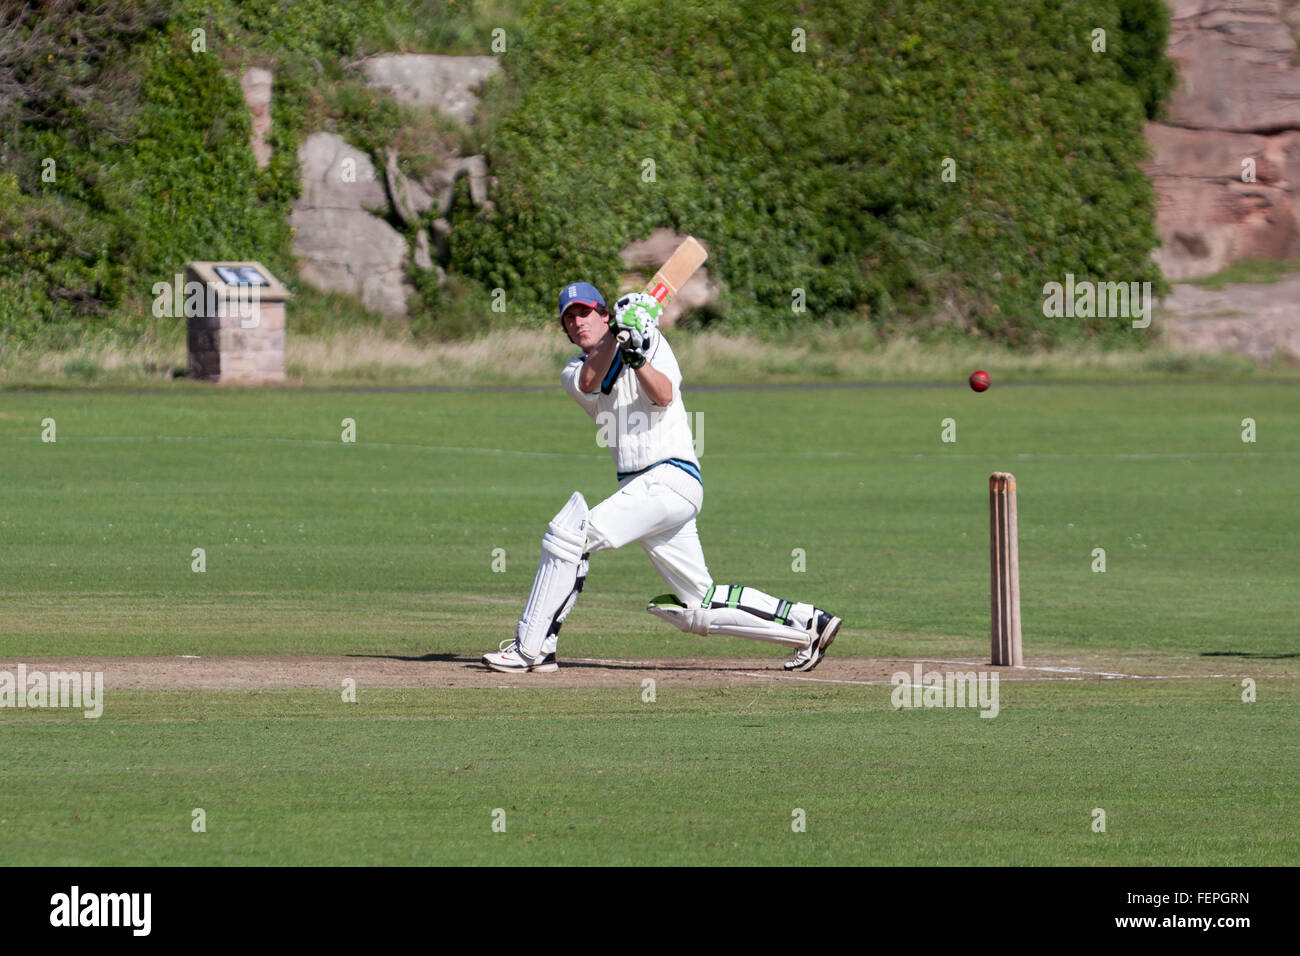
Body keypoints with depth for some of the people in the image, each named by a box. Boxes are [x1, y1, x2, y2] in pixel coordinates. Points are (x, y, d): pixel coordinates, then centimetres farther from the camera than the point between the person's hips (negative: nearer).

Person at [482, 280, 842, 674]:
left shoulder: (651, 341, 3)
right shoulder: (574, 372, 17)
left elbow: (664, 396, -16)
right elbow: (589, 382, -9)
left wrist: (638, 358, -33)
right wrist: (618, 335, -22)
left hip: (670, 476, -7)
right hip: (638, 488, 7)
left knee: (571, 532, -20)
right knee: (699, 608, 7)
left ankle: (530, 648, -18)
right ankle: (807, 623, 15)